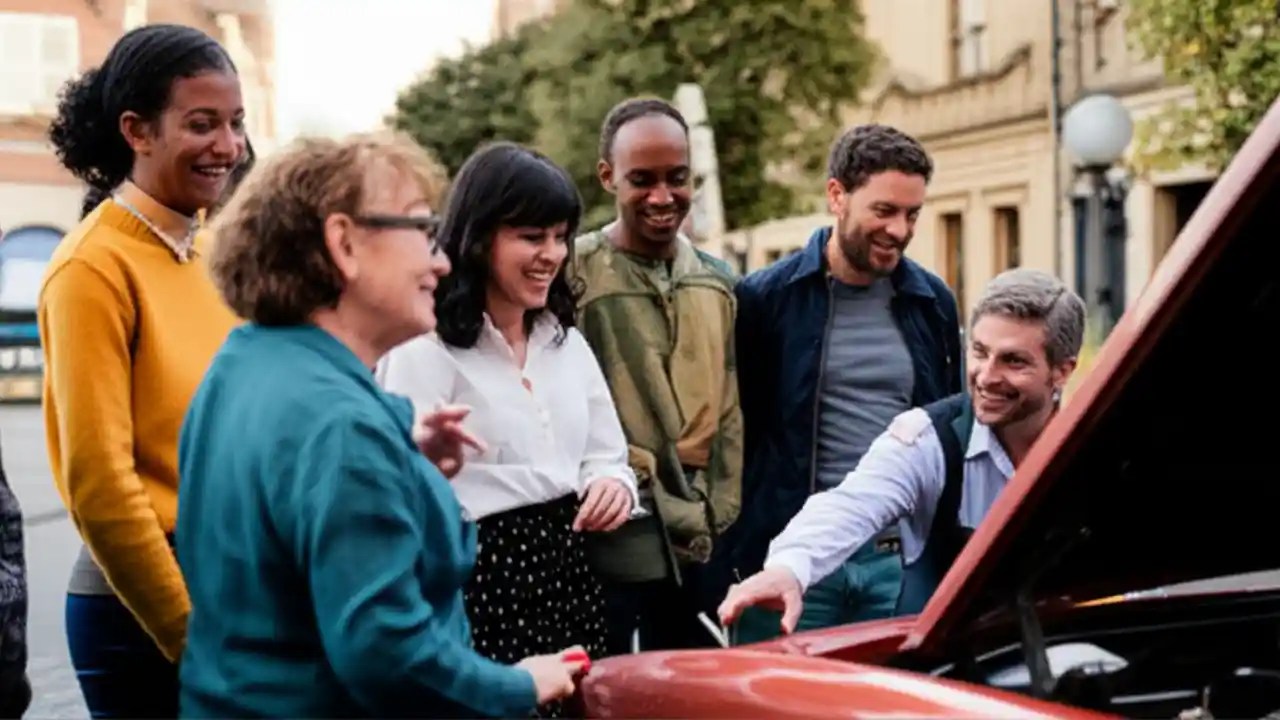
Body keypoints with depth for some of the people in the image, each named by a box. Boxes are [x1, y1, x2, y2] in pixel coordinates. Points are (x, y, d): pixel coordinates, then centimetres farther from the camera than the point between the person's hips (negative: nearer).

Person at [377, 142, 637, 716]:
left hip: (569, 576, 7)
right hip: (480, 587, -7)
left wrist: (614, 485, -3)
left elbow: (606, 457, 18)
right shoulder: (424, 350, -11)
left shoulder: (568, 341, 13)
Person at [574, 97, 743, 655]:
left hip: (701, 550, 5)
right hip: (609, 551, -5)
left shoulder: (717, 283, 11)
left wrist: (721, 519, 8)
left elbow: (731, 411, 14)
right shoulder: (572, 275, -6)